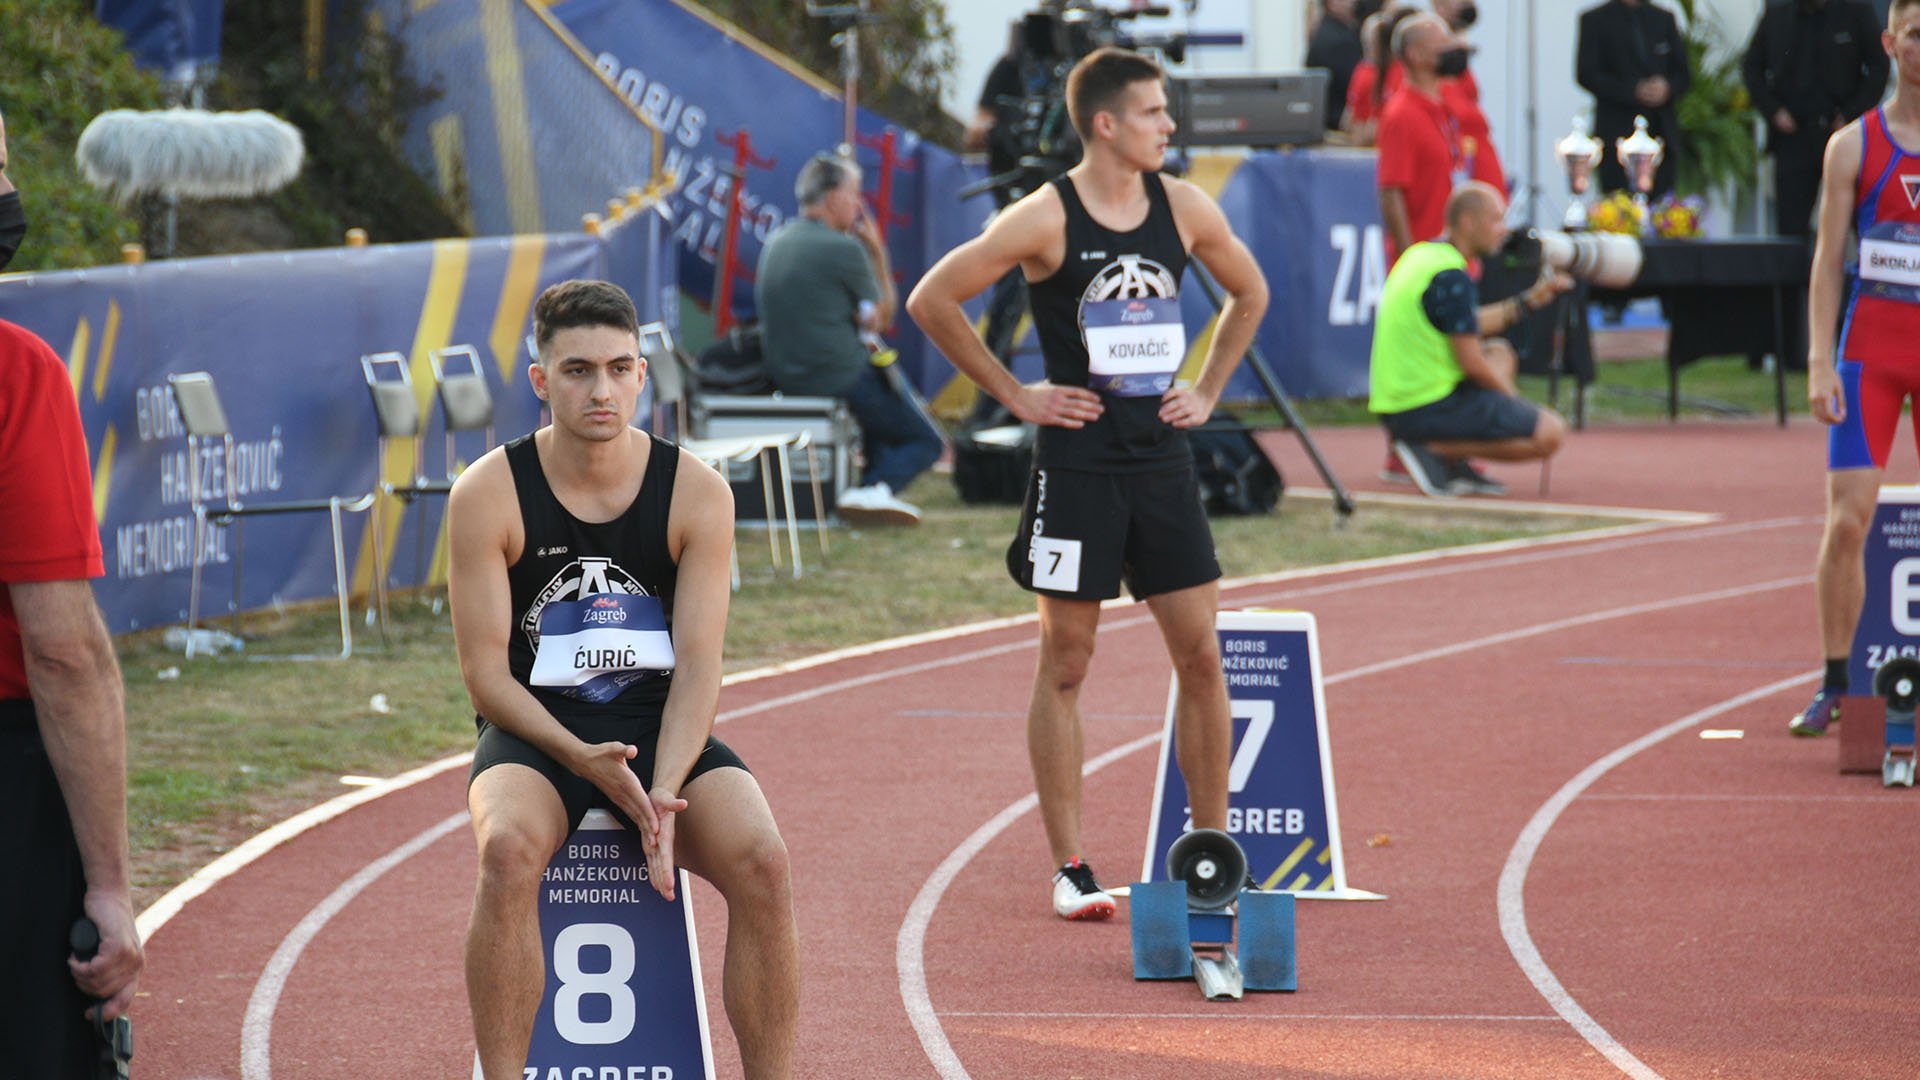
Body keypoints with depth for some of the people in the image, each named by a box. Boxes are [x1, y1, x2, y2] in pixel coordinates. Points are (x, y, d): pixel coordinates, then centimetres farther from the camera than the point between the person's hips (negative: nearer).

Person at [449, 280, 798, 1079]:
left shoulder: (697, 493, -2)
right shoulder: (487, 495, -6)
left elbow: (697, 665, -6)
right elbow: (486, 673, -7)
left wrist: (664, 793, -23)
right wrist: (584, 759, -23)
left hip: (663, 730, 2)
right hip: (534, 733, -2)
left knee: (763, 862, -26)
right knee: (509, 849, -35)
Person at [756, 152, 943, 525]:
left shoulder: (775, 243, 8)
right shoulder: (844, 249, -17)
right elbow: (882, 316, -5)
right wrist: (876, 250, 1)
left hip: (784, 378, 8)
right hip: (840, 379, -8)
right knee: (925, 441, 6)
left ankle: (876, 476, 26)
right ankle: (875, 490, -21)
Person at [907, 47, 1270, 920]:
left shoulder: (1183, 208, 4)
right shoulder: (1047, 219, -10)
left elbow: (1249, 293, 22)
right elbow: (930, 301, -7)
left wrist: (1207, 391, 12)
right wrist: (1013, 394, -5)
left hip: (1162, 456, 5)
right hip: (1077, 461, -4)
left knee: (1201, 657, 3)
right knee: (1065, 665, 1)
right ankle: (1070, 870, 7)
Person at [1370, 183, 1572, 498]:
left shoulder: (1419, 256, 13)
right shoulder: (1451, 278, -17)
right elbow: (1472, 364, -16)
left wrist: (1530, 300, 24)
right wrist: (1511, 398, 1)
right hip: (1428, 409, -9)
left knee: (1500, 353, 29)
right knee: (1549, 433, -9)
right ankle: (1435, 451, -9)